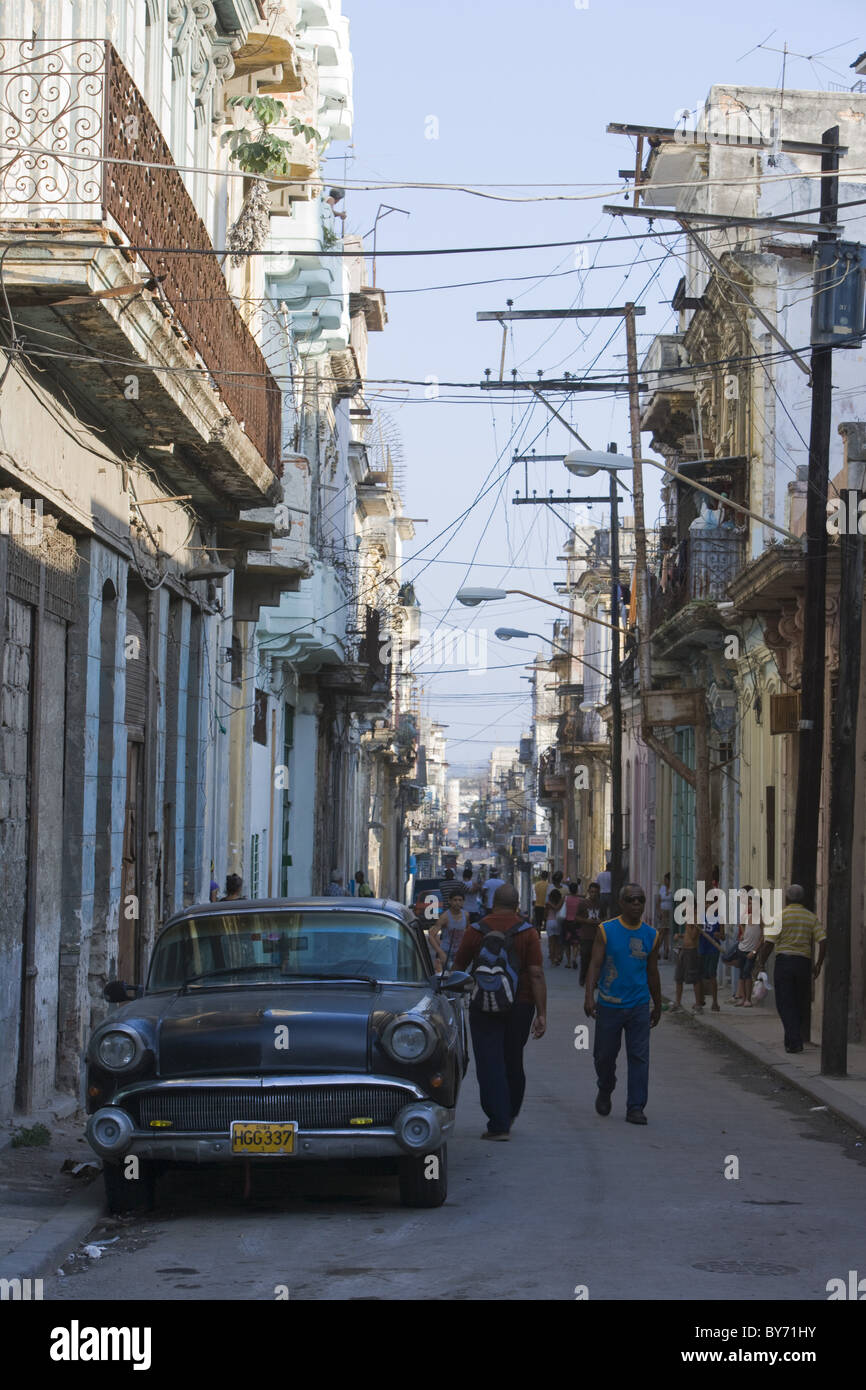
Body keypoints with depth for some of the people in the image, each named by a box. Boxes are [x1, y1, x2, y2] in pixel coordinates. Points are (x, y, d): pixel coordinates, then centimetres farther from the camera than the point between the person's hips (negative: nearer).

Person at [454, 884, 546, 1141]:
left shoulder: (476, 931, -1)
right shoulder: (528, 932, -3)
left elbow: (458, 968, 6)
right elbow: (536, 974, -9)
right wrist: (542, 1014, -7)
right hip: (520, 1006, 2)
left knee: (489, 1064, -1)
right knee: (513, 1061, 18)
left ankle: (499, 1124, -8)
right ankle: (511, 1113, 36)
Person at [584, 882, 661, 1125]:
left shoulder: (650, 936, 6)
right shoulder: (606, 931, -4)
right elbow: (595, 964, -8)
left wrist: (658, 1006, 20)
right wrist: (589, 996, -21)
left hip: (639, 1007, 2)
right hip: (609, 1005, -2)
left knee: (639, 1057, -4)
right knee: (604, 1055, 9)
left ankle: (635, 1108, 1)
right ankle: (605, 1092, 37)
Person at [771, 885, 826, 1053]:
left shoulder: (780, 915, -3)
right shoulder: (811, 917, 7)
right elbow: (823, 940, -3)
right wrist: (818, 964, 4)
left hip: (784, 961, -3)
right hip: (804, 962, 3)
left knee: (785, 1004, -1)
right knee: (801, 1004, 14)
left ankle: (794, 1042, -11)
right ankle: (794, 1040, 19)